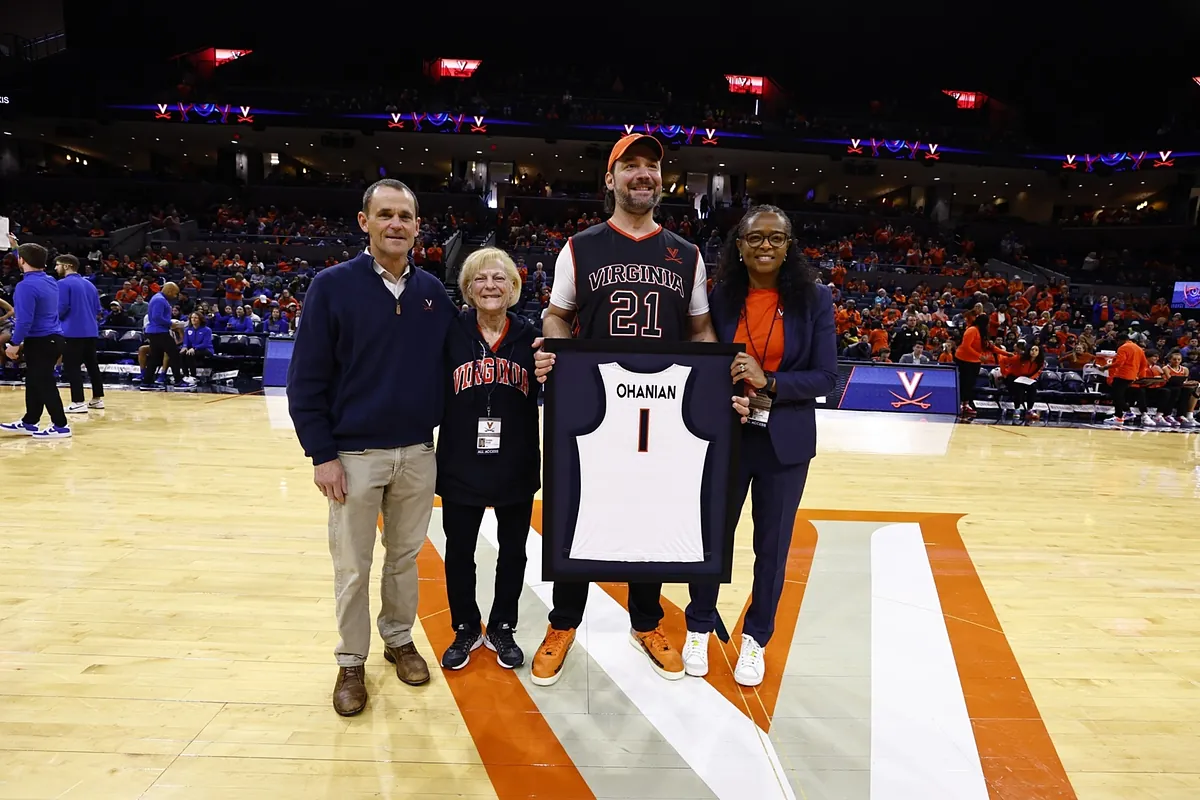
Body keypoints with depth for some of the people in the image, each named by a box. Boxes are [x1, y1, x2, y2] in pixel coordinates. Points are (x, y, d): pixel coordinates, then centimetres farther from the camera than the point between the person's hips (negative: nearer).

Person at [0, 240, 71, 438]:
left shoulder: (26, 286, -18)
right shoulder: (50, 280, 9)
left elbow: (24, 320, -23)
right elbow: (34, 263, 34)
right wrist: (17, 248, 42)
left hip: (40, 342, -9)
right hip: (52, 338, 9)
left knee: (44, 384, -4)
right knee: (34, 382, 17)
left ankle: (60, 426, -2)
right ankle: (29, 422, 26)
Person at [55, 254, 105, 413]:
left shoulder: (63, 283, -8)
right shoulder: (89, 284, 15)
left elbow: (61, 308, -14)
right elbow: (98, 311, 16)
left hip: (72, 331, -7)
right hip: (91, 331, 7)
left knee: (72, 367, -3)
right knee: (92, 365, 13)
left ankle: (78, 403, -5)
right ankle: (98, 399, 17)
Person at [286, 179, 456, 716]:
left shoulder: (433, 291, 4)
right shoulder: (333, 285, -6)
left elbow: (451, 364, 11)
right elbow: (306, 378, -7)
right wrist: (321, 455, -10)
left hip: (419, 454, 3)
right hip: (354, 455, -3)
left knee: (405, 556, 15)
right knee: (352, 567, 8)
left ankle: (399, 638, 35)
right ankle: (352, 662, 26)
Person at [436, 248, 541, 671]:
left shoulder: (528, 336, -2)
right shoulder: (451, 334, -5)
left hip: (517, 468, 1)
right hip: (461, 468, -1)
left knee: (512, 551, 16)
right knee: (459, 552, 14)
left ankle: (502, 629, 37)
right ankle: (465, 629, 37)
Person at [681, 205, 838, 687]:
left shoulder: (814, 299, -4)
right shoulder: (719, 298, -2)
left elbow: (825, 377, -7)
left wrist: (768, 383, -21)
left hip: (785, 442, 0)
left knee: (773, 542, 11)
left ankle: (756, 638, 31)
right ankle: (699, 627, 32)